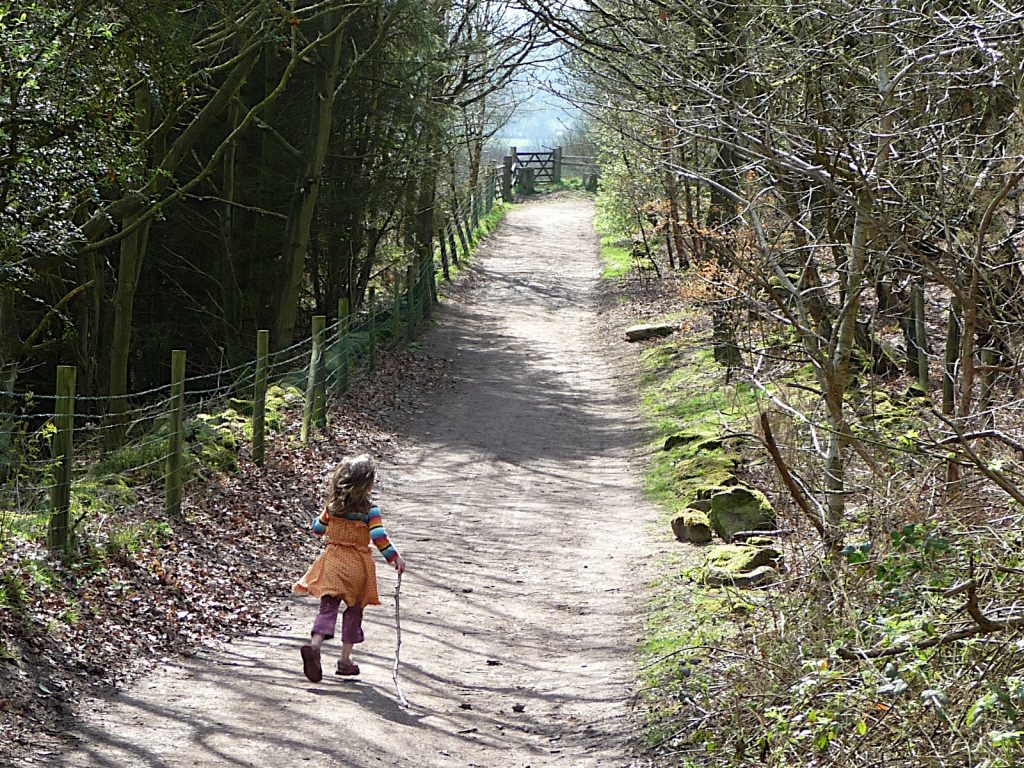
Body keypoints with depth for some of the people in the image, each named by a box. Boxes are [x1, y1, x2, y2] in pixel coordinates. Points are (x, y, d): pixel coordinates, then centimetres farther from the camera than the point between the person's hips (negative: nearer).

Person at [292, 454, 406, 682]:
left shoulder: (333, 506, 1)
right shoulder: (370, 511, -11)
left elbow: (317, 528, 13)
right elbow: (379, 537, -20)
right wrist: (395, 557, -13)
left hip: (333, 561, 2)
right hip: (357, 565, -2)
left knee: (328, 608, -1)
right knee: (354, 611, 13)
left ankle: (315, 645, -26)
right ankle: (346, 658, 16)